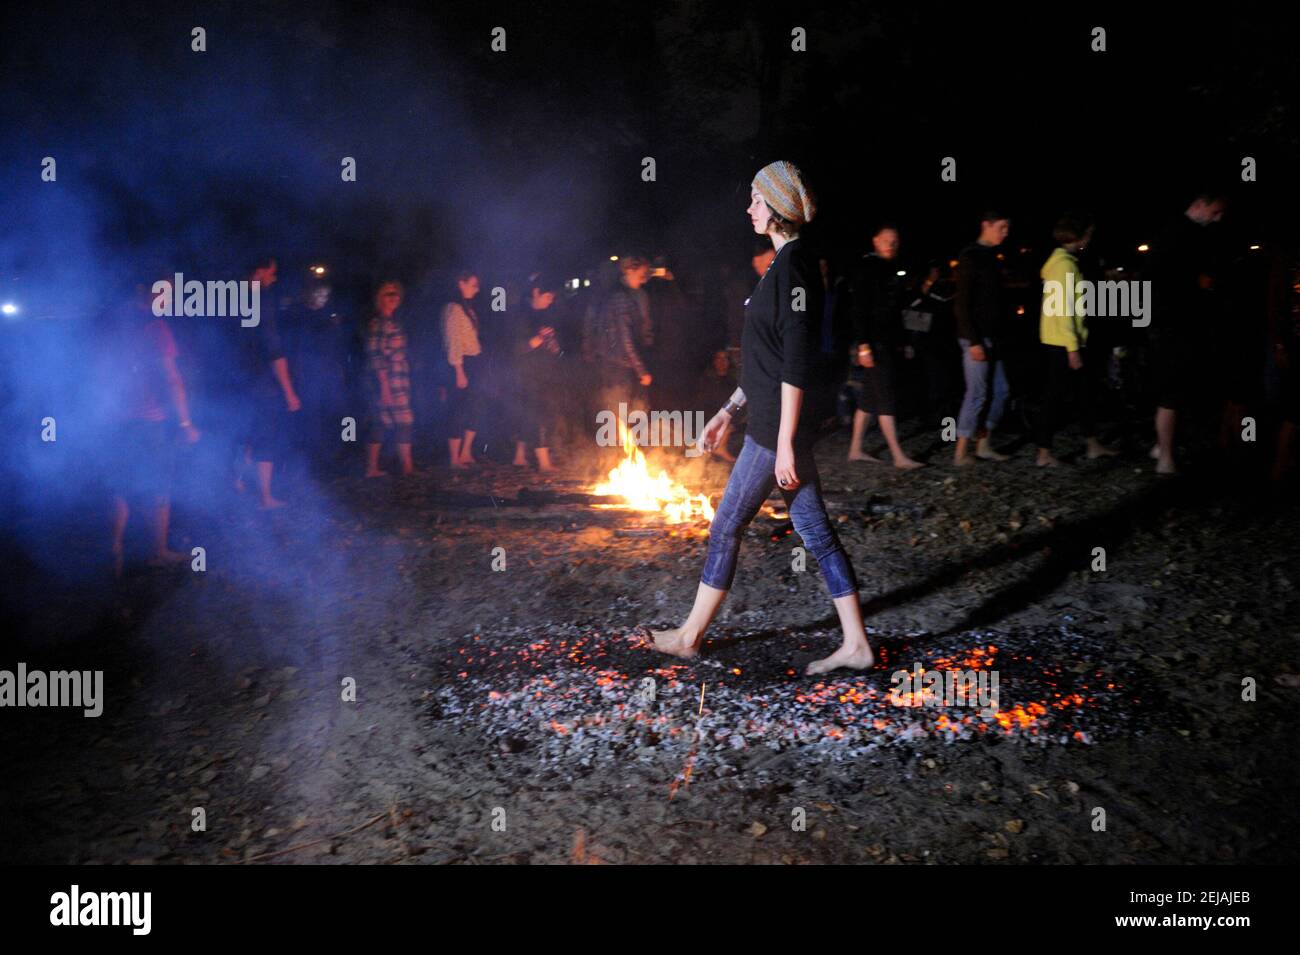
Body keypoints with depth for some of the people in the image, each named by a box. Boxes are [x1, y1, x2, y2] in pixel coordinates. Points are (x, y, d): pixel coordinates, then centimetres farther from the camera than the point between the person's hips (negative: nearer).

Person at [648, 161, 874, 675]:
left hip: (778, 425, -10)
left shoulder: (792, 264, -15)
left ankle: (689, 635, 17)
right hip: (774, 420, 10)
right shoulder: (784, 263, 15)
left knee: (726, 526, 2)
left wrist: (784, 444, -21)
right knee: (816, 531, 10)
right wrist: (728, 411, 21)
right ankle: (855, 644, 14)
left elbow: (797, 362, -20)